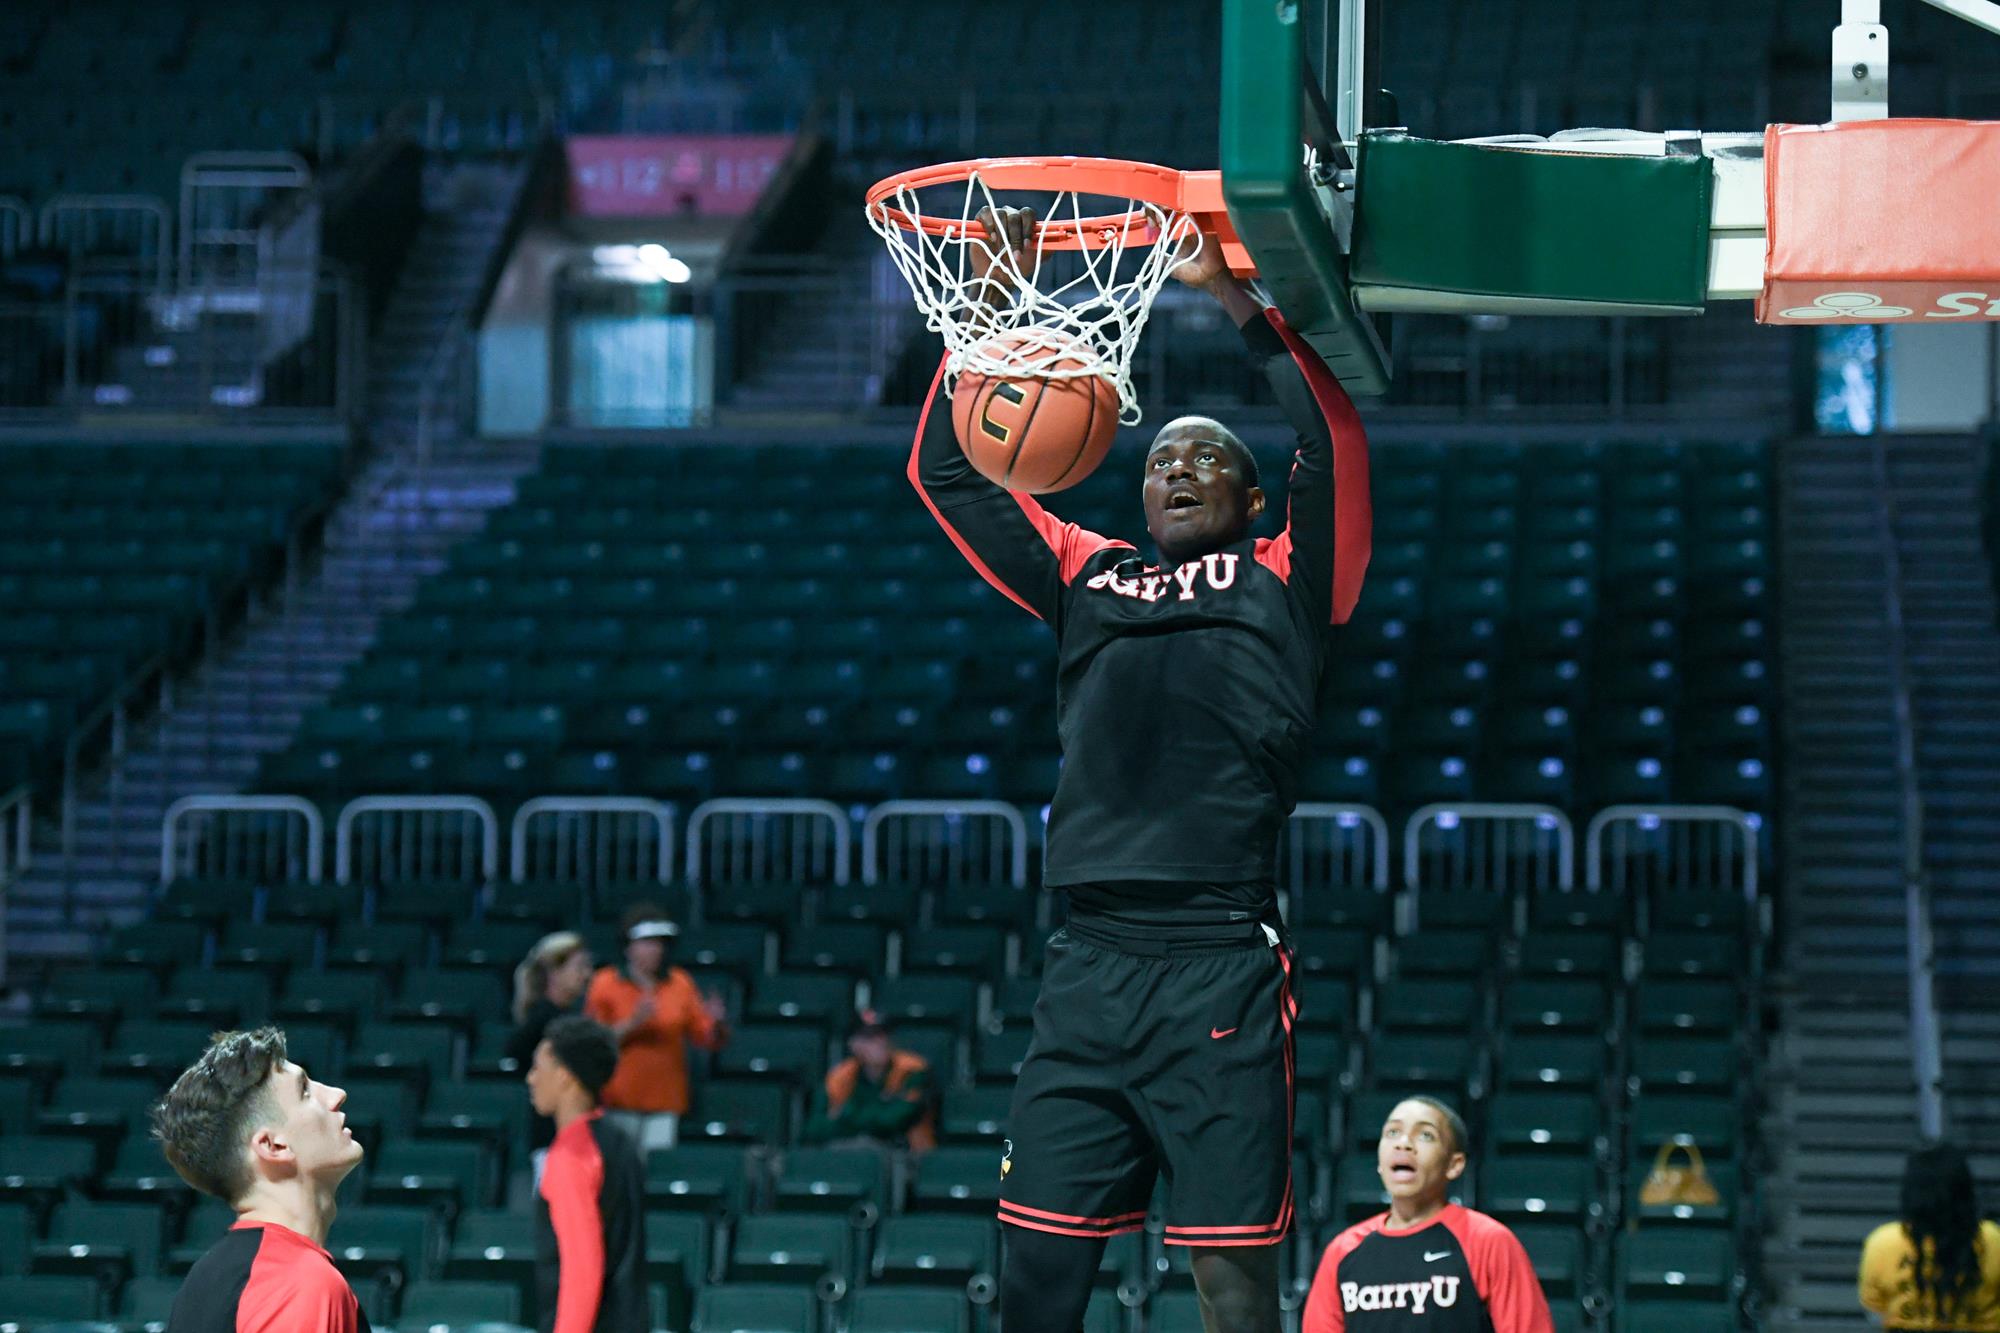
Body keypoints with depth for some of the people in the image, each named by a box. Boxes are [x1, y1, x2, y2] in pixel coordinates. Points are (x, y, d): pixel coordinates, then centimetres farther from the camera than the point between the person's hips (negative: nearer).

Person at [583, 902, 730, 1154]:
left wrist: (717, 1022, -14)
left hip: (665, 1102, 2)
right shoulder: (605, 984, 0)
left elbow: (709, 1039, 8)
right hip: (619, 1101, -2)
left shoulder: (679, 984, 7)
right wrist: (632, 1024, -17)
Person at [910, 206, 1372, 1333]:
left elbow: (1335, 443, -6)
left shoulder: (1283, 583, 10)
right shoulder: (1089, 578, 21)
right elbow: (946, 470, 22)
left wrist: (1230, 292, -5)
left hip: (1222, 970, -4)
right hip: (1091, 964, 4)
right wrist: (989, 306, 13)